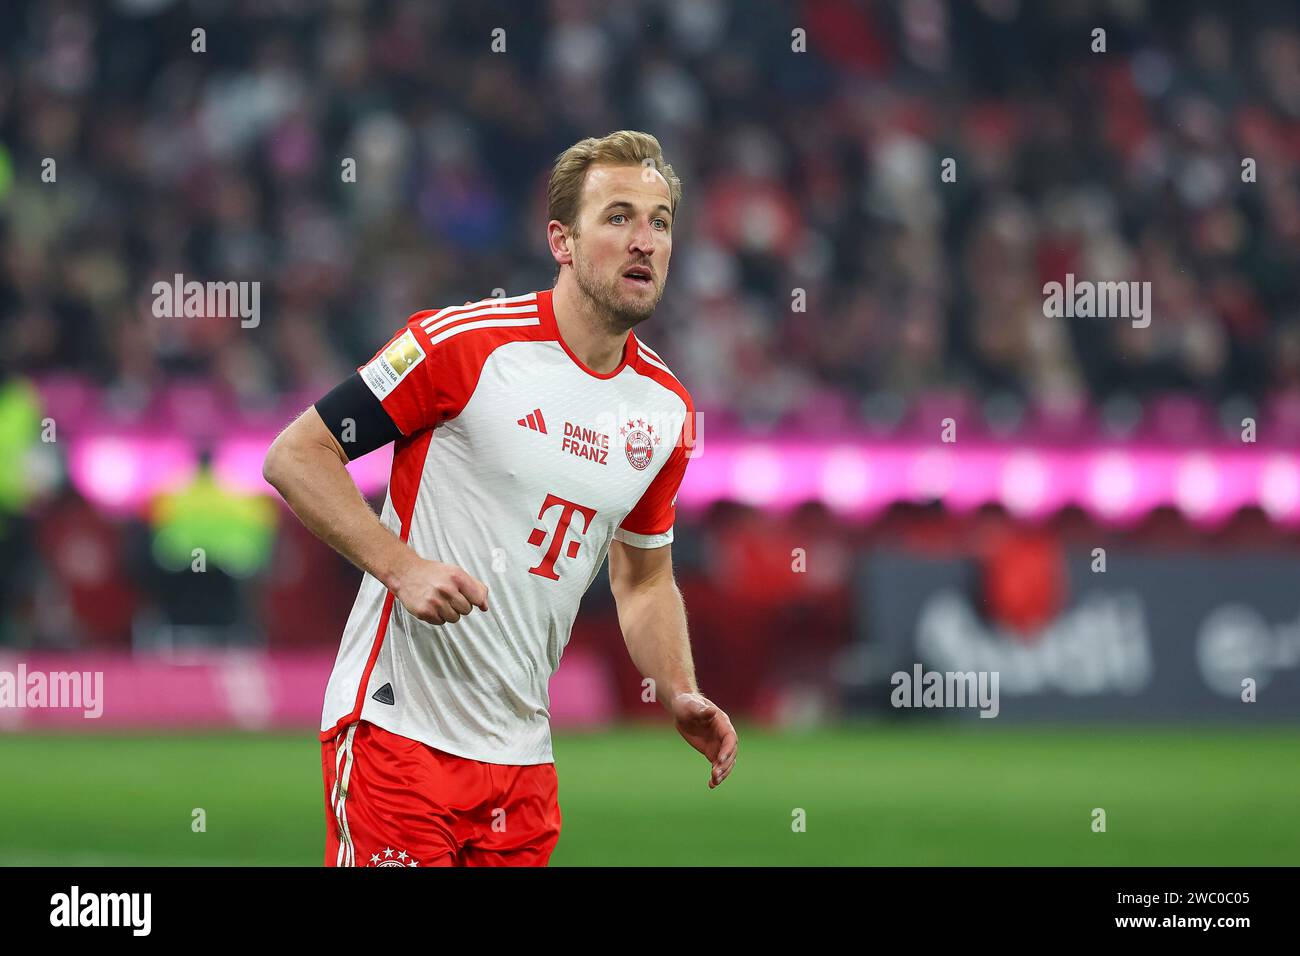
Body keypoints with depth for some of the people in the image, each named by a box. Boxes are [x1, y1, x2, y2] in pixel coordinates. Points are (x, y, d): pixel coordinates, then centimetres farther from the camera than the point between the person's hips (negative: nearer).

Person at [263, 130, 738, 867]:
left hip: (522, 746, 6)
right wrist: (403, 566, -18)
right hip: (401, 722, -6)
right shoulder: (466, 343, -11)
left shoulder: (667, 409, 8)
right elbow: (296, 455, -7)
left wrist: (681, 696, 5)